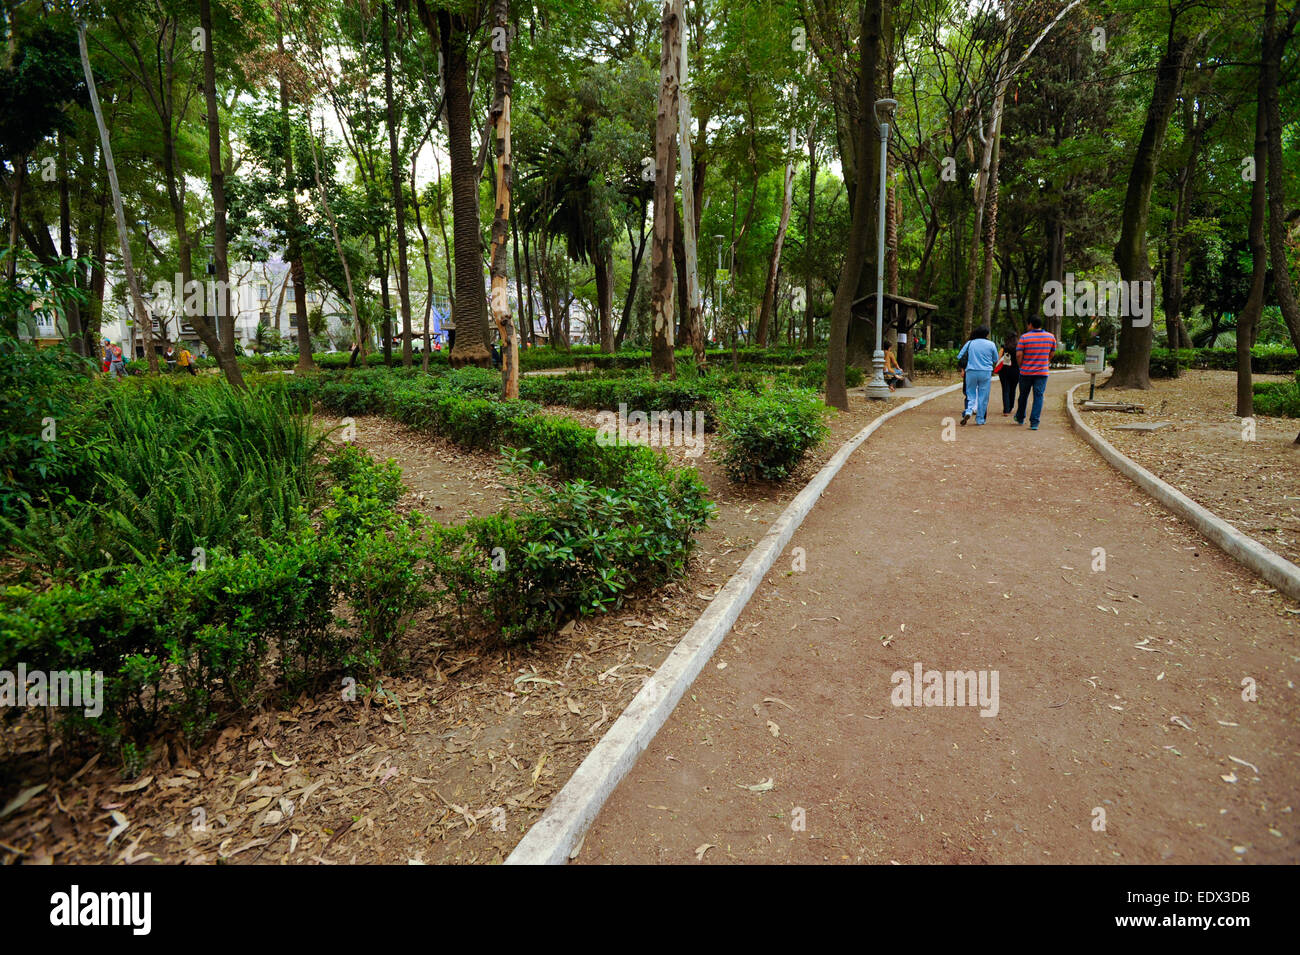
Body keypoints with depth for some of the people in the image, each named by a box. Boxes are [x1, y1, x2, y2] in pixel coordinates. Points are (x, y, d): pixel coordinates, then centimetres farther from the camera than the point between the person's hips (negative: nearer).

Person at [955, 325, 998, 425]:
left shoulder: (969, 343, 1)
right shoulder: (991, 344, 0)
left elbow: (959, 357, 4)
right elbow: (995, 360, 9)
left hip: (971, 372, 1)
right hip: (986, 372, -1)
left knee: (971, 394, 10)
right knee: (983, 396, 6)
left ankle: (968, 411, -17)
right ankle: (980, 419, 10)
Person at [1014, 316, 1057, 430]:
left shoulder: (1024, 337, -8)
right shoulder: (1051, 337, 2)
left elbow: (1019, 355, -13)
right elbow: (1051, 355, 9)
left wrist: (1021, 366, 3)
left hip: (1026, 372, -1)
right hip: (1042, 373, 1)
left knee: (1023, 395, 15)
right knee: (1038, 396, 1)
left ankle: (1020, 418, 32)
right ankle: (1034, 423, -8)